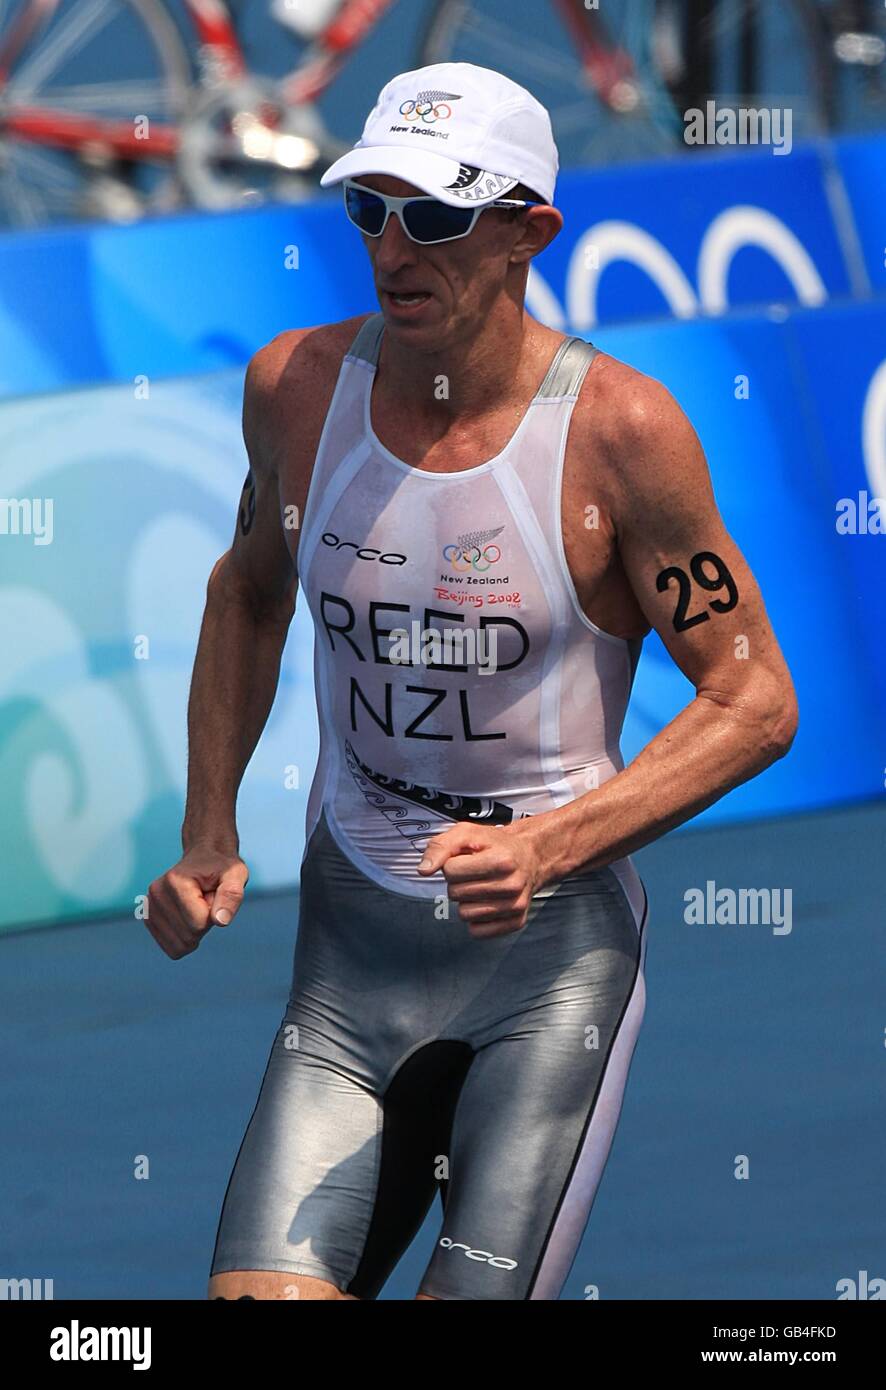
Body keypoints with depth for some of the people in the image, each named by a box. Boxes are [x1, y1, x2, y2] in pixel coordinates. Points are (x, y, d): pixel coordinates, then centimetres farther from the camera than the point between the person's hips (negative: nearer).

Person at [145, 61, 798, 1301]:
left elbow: (755, 702, -8)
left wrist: (544, 848, -21)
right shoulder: (296, 385, -1)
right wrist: (208, 839, 10)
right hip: (352, 935, 3)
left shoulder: (618, 430, -13)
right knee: (258, 1294, -11)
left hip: (557, 942, -3)